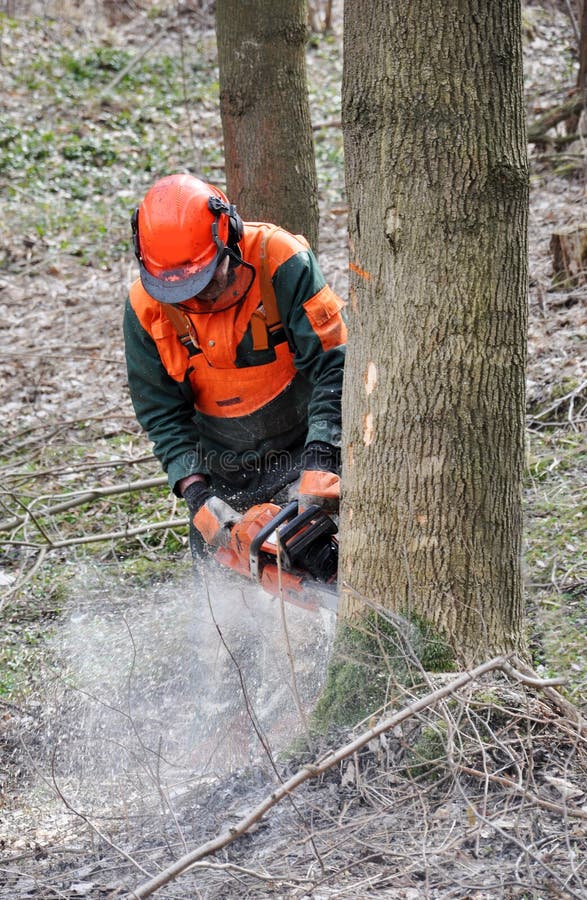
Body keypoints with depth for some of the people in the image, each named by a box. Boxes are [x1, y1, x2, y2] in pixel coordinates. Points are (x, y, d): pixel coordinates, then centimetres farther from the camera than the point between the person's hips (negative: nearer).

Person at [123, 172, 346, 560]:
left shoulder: (281, 262, -23)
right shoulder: (146, 306, -11)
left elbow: (333, 365, -24)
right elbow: (161, 413, -6)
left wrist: (320, 464, -34)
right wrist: (197, 496, -19)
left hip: (303, 446, -4)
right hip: (221, 471, 4)